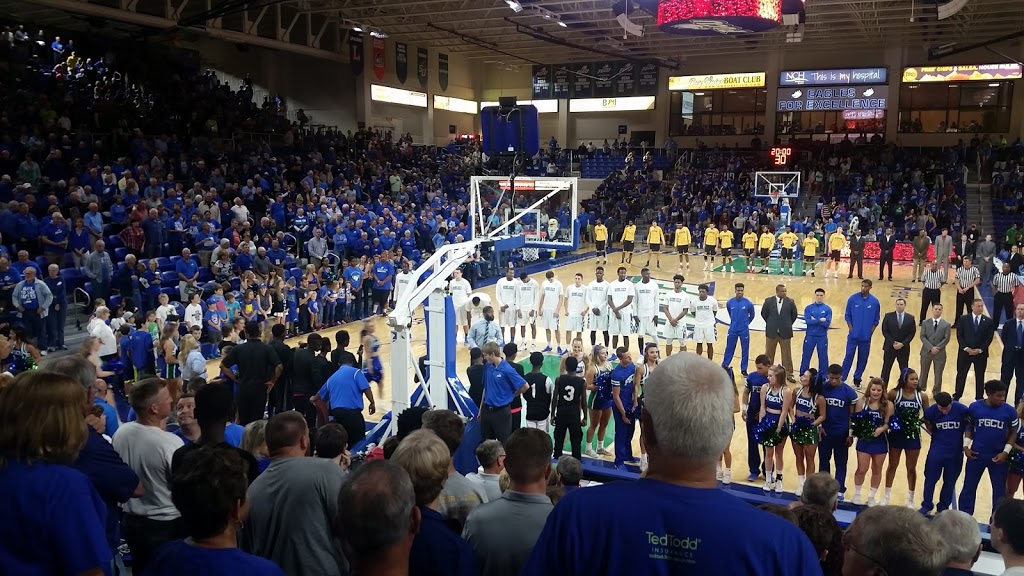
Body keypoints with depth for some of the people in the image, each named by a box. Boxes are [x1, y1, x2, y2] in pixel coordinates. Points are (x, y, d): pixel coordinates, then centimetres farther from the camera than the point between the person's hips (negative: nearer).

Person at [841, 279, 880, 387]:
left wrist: (871, 331, -3)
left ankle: (857, 379, 22)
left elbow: (876, 319, 5)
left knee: (863, 358, 9)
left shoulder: (875, 301, -2)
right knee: (849, 356, -2)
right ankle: (841, 378, 4)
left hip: (866, 337, 1)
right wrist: (851, 329, -5)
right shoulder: (853, 299, -4)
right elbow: (847, 315, 2)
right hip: (853, 335, -1)